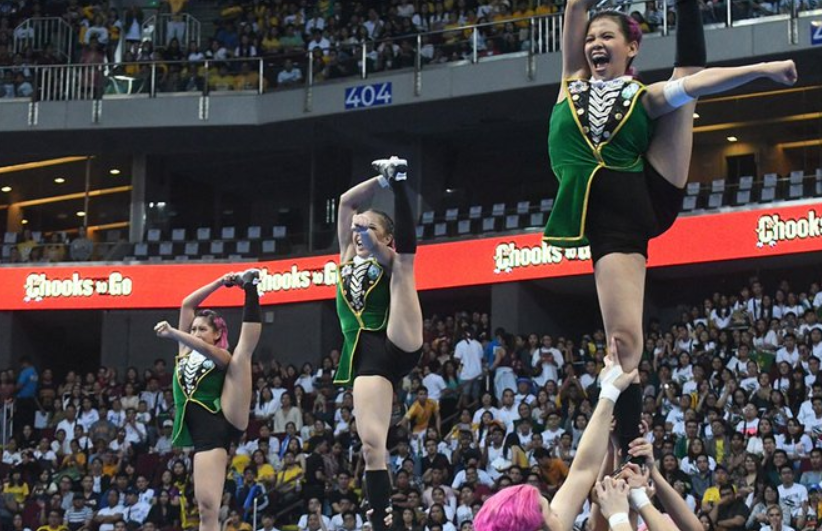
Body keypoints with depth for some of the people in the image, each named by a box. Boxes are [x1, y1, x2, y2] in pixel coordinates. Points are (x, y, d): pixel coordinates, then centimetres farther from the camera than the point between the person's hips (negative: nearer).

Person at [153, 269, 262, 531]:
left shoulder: (223, 359, 8)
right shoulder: (185, 352, 20)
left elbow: (205, 349, -18)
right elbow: (187, 305, 10)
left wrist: (172, 332, -29)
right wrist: (221, 282, 6)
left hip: (228, 420, -3)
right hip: (205, 436, 3)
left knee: (243, 352, -13)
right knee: (206, 507, -10)